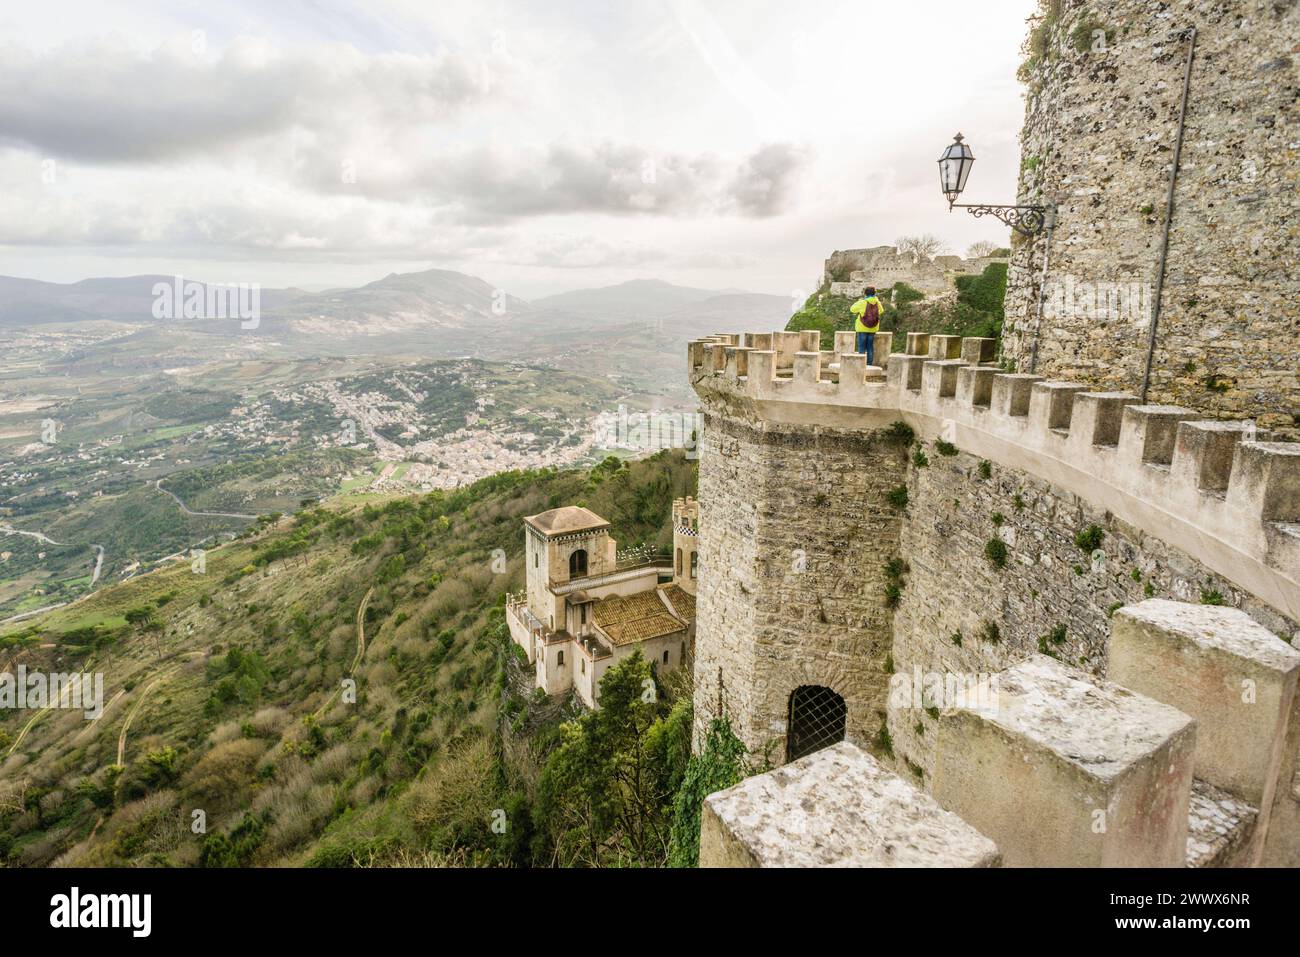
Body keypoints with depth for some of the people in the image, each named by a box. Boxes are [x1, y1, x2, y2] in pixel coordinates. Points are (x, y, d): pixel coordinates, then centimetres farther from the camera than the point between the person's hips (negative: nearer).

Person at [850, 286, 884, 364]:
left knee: (861, 346, 1)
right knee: (870, 346, 12)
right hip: (873, 328, 4)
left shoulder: (862, 303, -15)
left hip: (862, 328, -4)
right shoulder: (877, 303, -3)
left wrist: (859, 301, 10)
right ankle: (870, 363, 14)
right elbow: (881, 311, 15)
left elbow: (852, 309, -2)